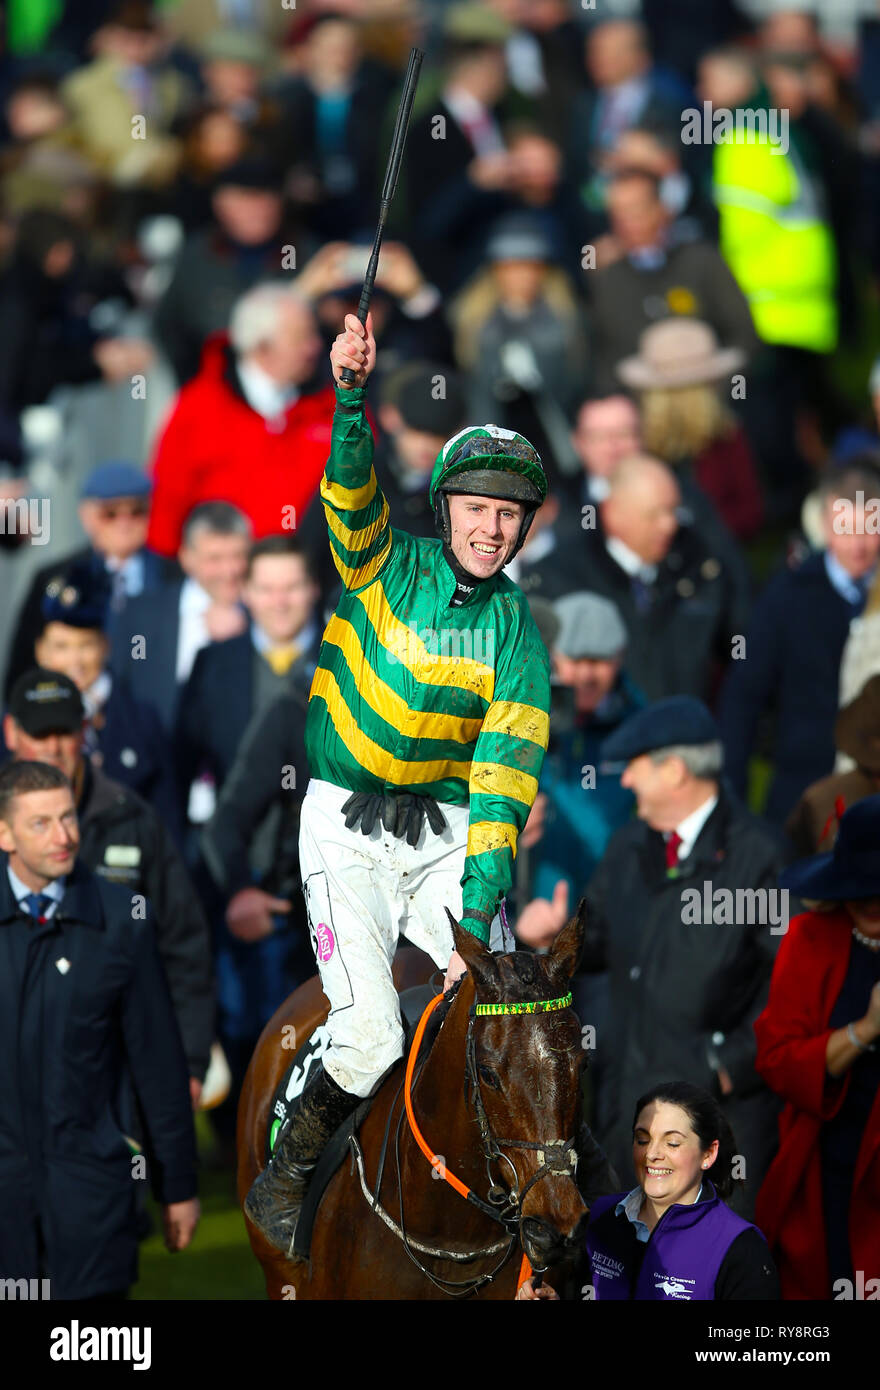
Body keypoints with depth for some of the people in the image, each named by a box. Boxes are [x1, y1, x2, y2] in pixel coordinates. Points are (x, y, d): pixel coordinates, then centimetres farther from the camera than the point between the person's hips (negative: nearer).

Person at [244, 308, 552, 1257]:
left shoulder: (516, 630, 2)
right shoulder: (384, 572, -3)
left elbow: (505, 766, -6)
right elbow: (352, 502, -24)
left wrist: (479, 907, -16)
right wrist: (351, 399, -44)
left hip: (447, 832, 3)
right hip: (348, 826, -3)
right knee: (370, 1038, -17)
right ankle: (283, 1182, 6)